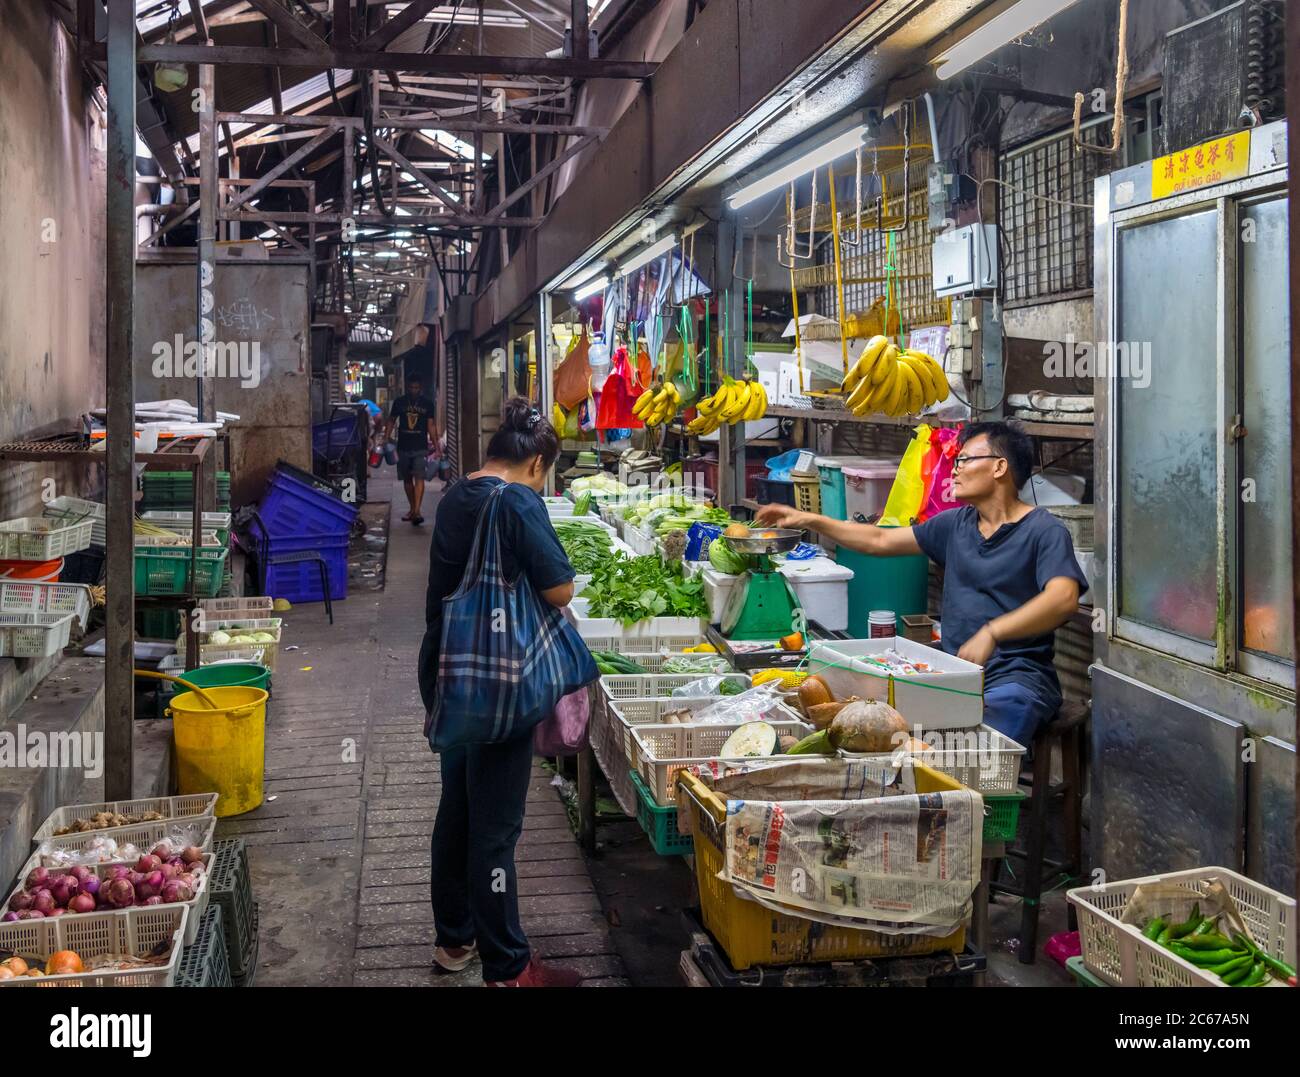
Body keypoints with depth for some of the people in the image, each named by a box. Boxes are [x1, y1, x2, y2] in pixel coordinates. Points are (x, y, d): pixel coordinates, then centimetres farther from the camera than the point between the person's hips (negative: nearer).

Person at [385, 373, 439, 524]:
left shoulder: (427, 403, 2)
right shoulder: (399, 402, 6)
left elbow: (431, 425, 2)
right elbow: (391, 420, 12)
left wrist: (436, 446, -5)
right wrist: (386, 437, -2)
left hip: (420, 447, -3)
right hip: (403, 446, 3)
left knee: (419, 478, -14)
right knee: (407, 479, 10)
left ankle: (417, 511, -22)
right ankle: (412, 508, 23)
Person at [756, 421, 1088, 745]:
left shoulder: (1044, 531, -6)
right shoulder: (956, 523, 16)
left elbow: (1063, 598, -23)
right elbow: (880, 540, 22)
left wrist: (991, 633, -34)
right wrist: (809, 520, 18)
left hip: (1017, 676, -6)